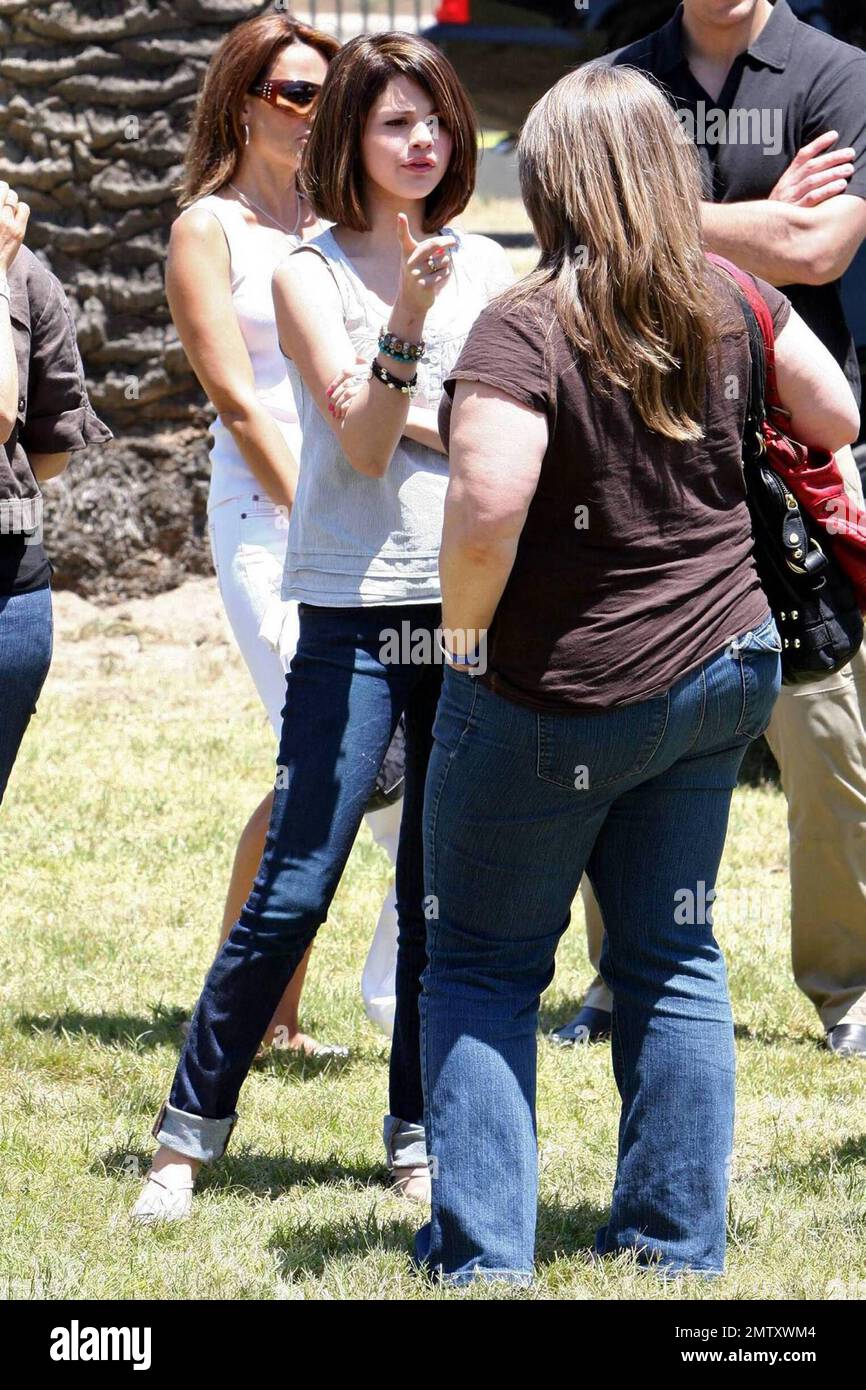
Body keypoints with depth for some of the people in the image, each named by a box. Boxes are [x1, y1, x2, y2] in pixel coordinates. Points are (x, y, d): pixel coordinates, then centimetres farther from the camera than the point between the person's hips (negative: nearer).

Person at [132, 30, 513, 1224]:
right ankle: (188, 1135, 2)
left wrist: (409, 419, -7)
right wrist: (408, 320, -25)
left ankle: (419, 1138, 16)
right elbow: (361, 441, -12)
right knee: (292, 893, -8)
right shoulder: (310, 275, -1)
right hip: (356, 612, -3)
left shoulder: (486, 269, 10)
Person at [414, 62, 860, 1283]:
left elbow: (486, 511, -30)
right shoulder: (729, 305, -1)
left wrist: (462, 633, -12)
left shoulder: (525, 329, -20)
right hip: (720, 667, 6)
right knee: (671, 955, 15)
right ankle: (678, 1242, 17)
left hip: (554, 695, -5)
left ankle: (482, 1253, 3)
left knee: (485, 964, 8)